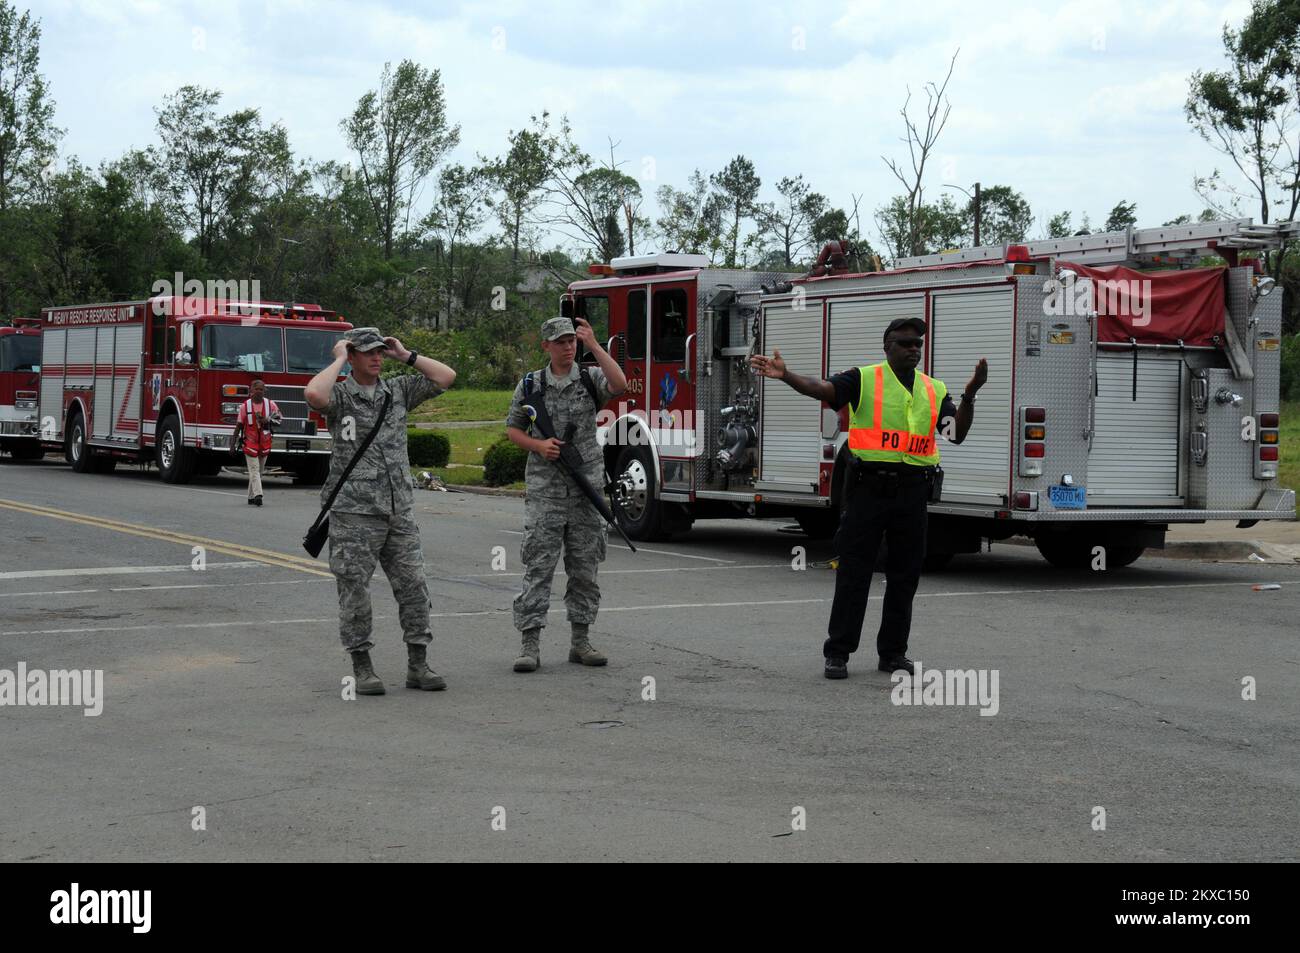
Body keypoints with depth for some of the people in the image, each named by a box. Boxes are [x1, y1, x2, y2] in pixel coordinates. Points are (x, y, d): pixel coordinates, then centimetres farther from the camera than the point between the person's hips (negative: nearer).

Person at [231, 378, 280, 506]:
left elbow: (278, 420, 8)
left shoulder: (270, 404, 1)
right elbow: (239, 425, 2)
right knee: (254, 470, -12)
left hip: (265, 443, 3)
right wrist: (233, 442, 2)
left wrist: (267, 421, -13)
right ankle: (258, 495, -23)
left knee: (259, 471, 9)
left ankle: (251, 497, 19)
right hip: (250, 442, -3)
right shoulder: (245, 406, -3)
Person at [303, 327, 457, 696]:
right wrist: (339, 360, -11)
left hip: (399, 511, 4)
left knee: (413, 586, 3)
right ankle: (362, 669, 8)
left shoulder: (398, 390, 12)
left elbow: (446, 377, 8)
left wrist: (405, 355, 6)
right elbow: (313, 394, -25)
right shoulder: (340, 396, -2)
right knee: (355, 590, -1)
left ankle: (418, 666, 9)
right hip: (354, 512, -4)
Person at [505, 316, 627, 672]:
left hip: (586, 490, 1)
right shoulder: (530, 385, 4)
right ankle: (530, 645, -4)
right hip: (545, 491, -1)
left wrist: (594, 346, -19)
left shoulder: (591, 378, 3)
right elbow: (513, 428, 10)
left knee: (584, 569, 7)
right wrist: (538, 445, -9)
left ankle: (580, 641, 15)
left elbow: (619, 385, -18)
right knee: (538, 568, -4)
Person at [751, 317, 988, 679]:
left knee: (905, 575, 9)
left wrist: (969, 395, -13)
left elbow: (957, 434, 2)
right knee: (853, 571, -2)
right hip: (869, 485, -4)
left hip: (912, 490, 4)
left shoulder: (935, 390, 11)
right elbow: (821, 389, -16)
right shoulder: (865, 379, -1)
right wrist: (785, 375, -34)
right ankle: (838, 652, 5)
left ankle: (893, 651, 20)